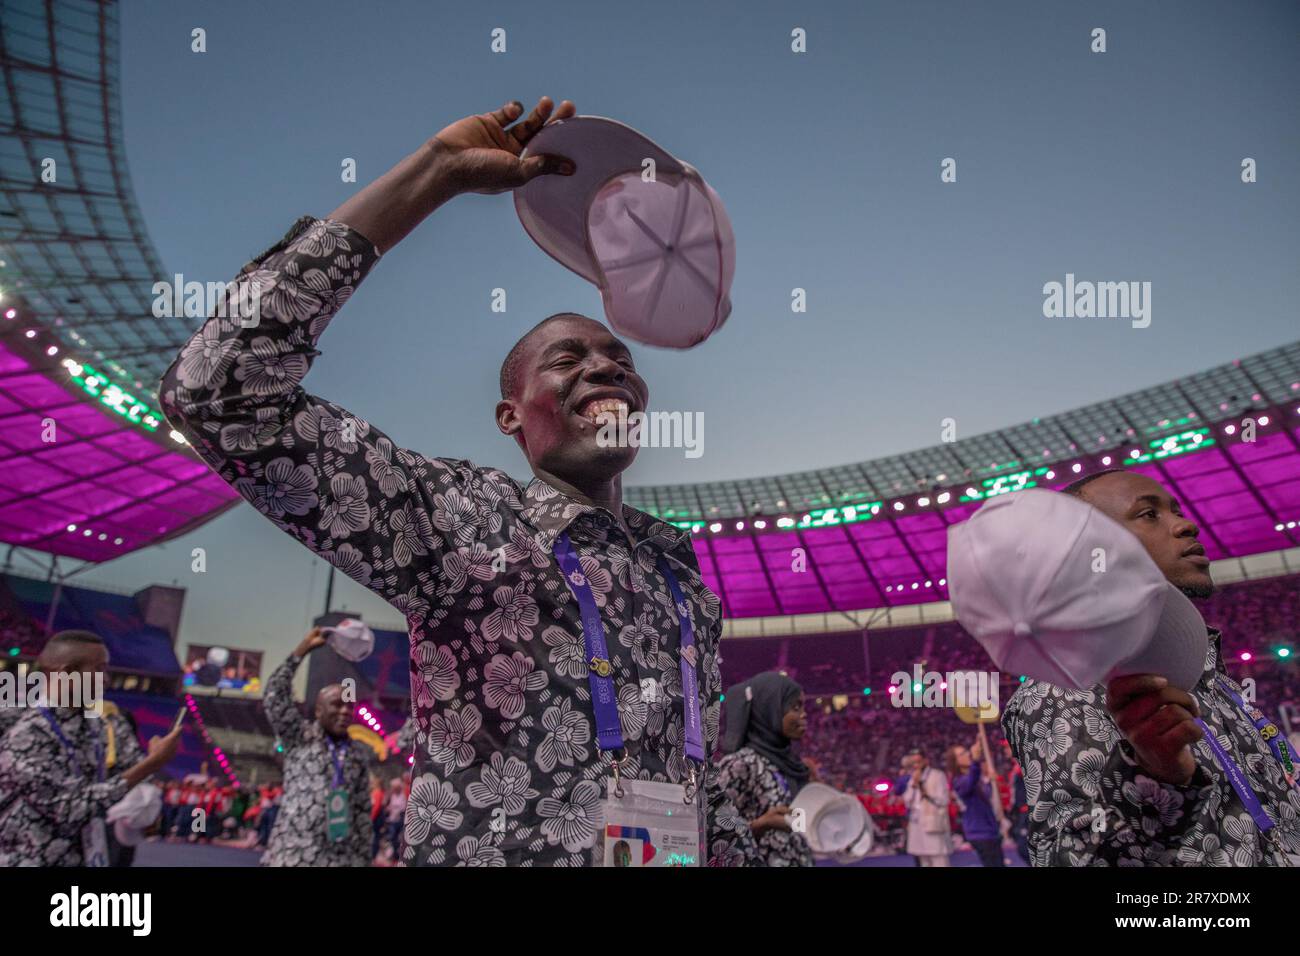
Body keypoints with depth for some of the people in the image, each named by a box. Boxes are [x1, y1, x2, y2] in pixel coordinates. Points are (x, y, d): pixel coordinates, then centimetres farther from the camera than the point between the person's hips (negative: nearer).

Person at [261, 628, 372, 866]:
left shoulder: (358, 755, 12)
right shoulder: (301, 737, 4)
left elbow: (363, 811, 13)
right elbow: (274, 697, -8)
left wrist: (364, 858, 8)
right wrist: (301, 651, -10)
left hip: (342, 857, 3)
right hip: (294, 853, -3)